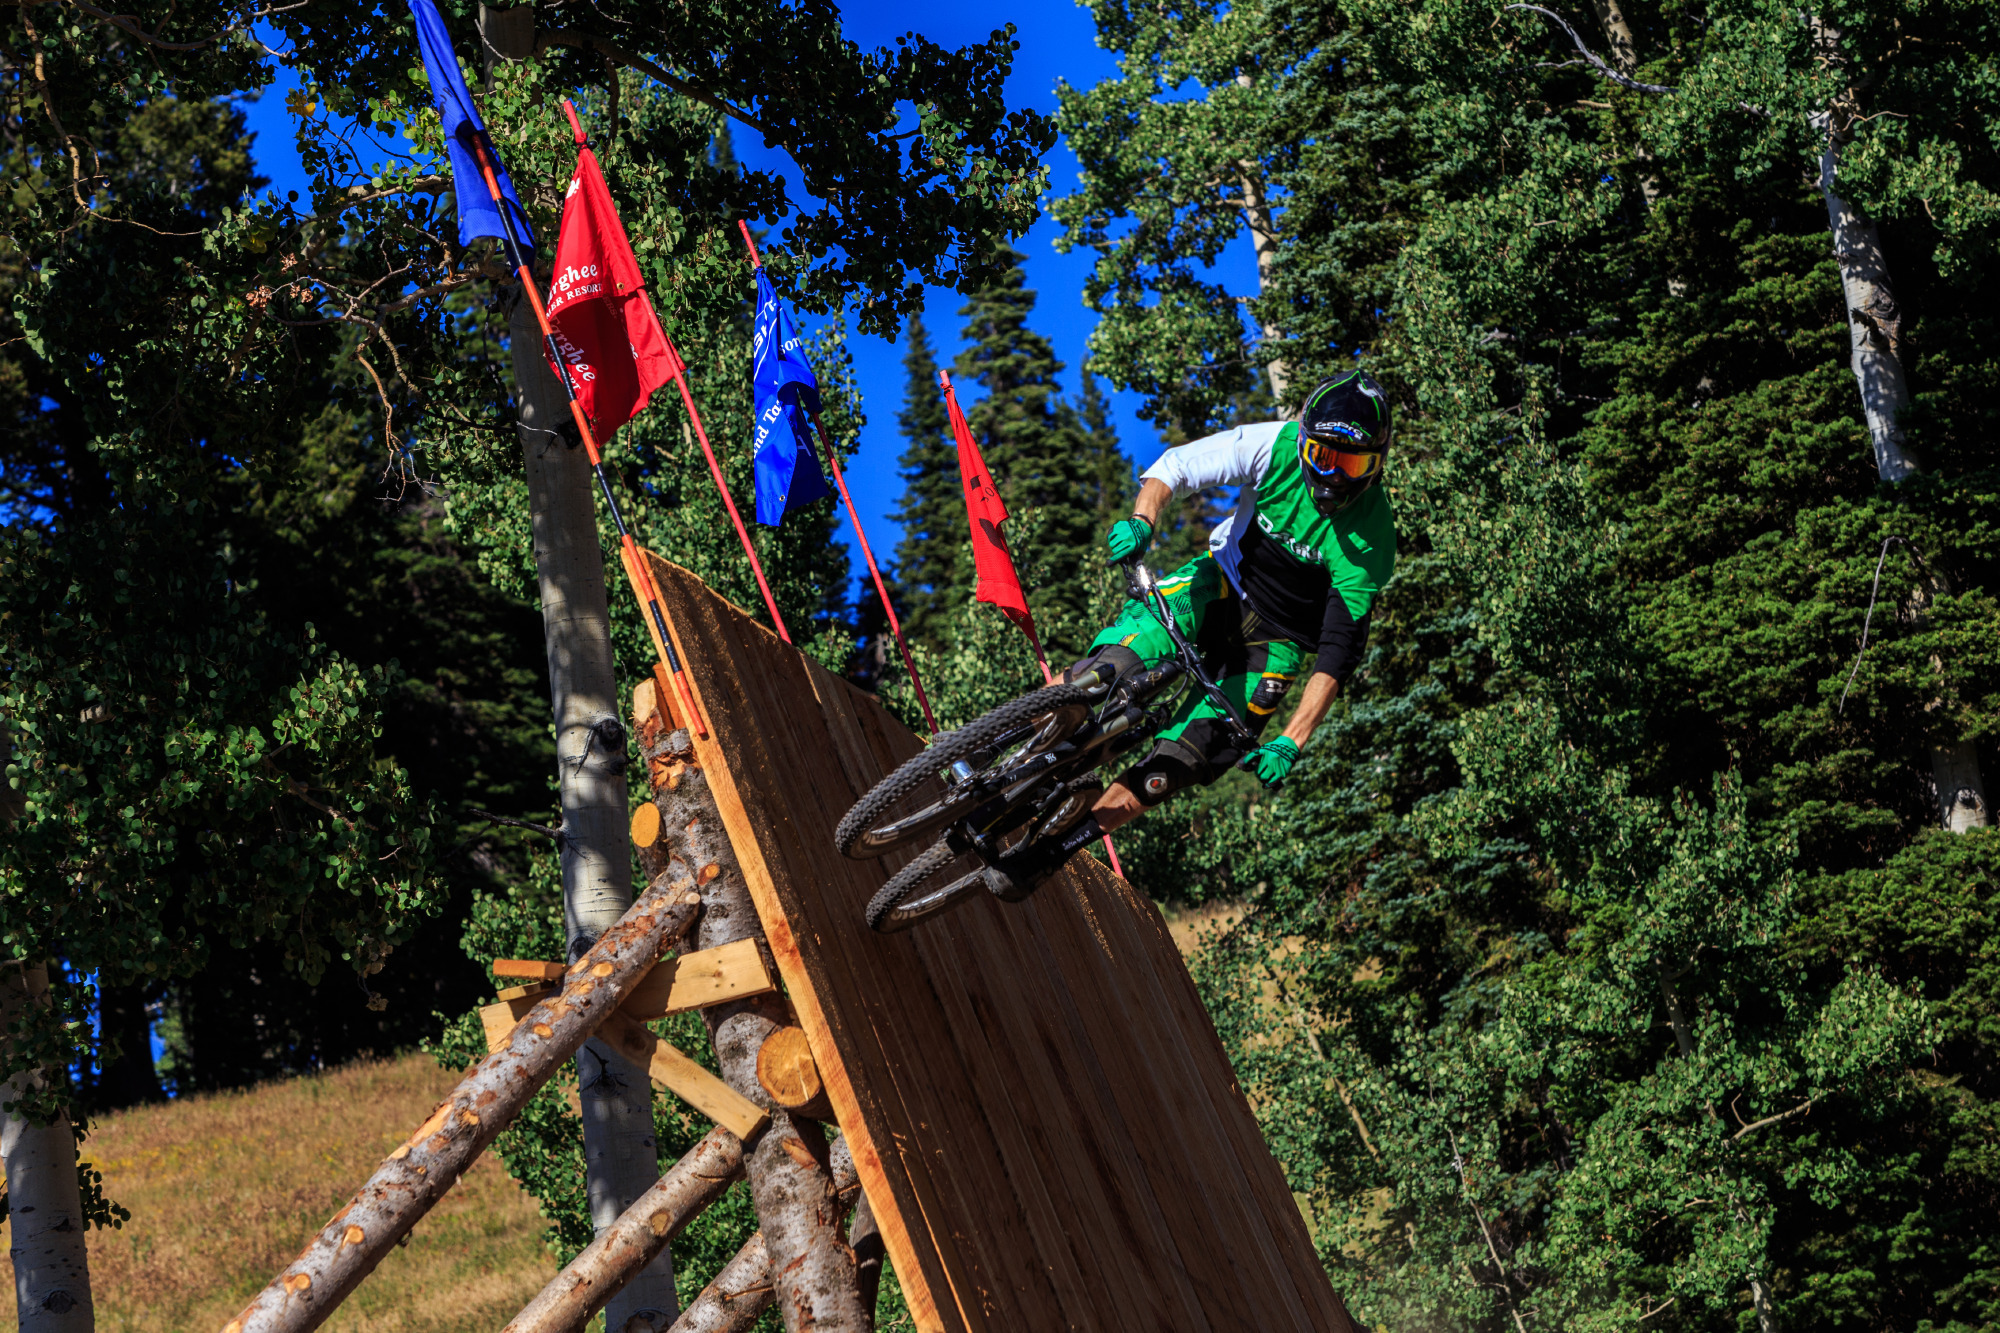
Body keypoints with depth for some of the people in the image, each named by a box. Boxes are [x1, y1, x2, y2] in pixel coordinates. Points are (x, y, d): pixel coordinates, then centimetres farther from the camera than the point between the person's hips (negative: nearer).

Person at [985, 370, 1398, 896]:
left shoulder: (1371, 539, -25)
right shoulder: (1278, 445, -20)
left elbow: (1340, 648, -25)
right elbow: (1178, 465, -14)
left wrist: (1292, 741, -32)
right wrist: (1141, 521, -35)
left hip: (1274, 639, -2)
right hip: (1223, 580, 2)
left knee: (1181, 761, -15)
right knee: (1114, 664, -27)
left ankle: (1048, 851, -2)